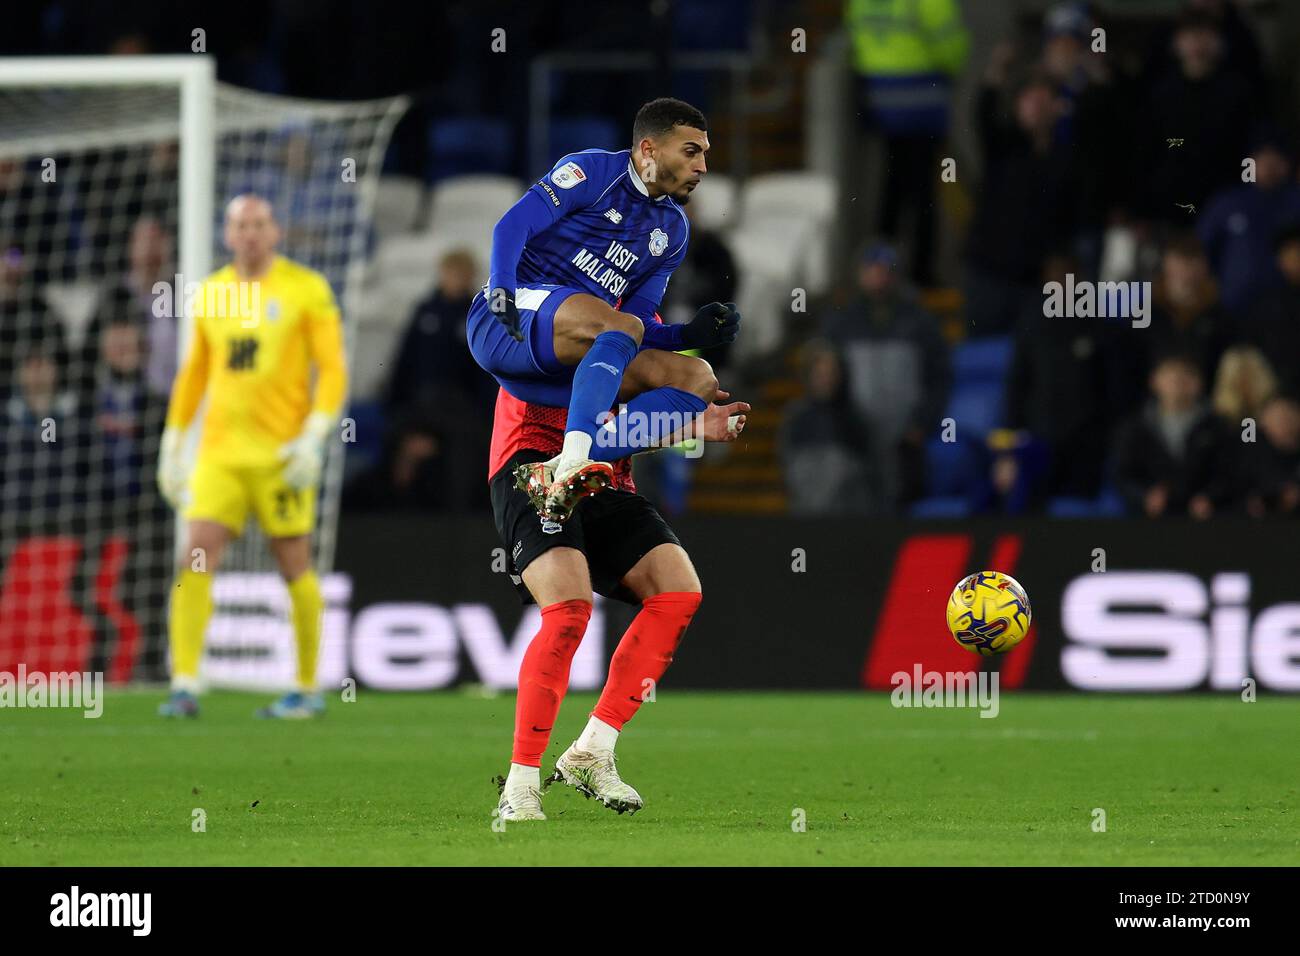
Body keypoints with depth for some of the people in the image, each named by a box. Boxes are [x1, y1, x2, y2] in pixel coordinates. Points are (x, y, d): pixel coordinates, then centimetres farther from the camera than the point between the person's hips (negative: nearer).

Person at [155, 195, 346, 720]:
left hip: (281, 454, -3)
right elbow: (193, 373, 22)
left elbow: (333, 370, -3)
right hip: (219, 454, 3)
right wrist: (172, 444, 18)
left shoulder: (306, 288, 0)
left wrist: (314, 436, -15)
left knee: (294, 568, 2)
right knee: (195, 562, -10)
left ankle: (308, 689, 14)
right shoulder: (210, 293, 13)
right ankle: (185, 687, -12)